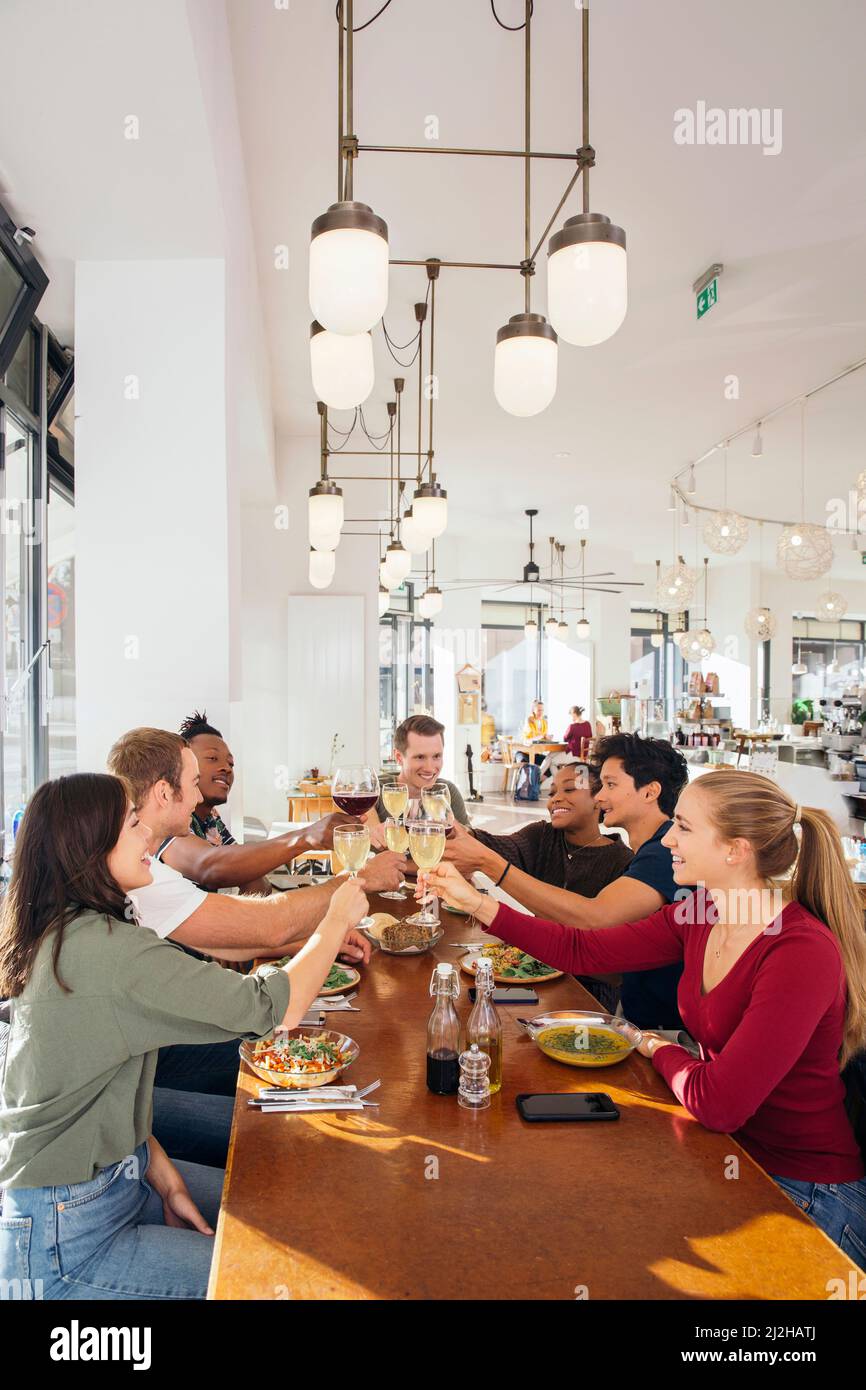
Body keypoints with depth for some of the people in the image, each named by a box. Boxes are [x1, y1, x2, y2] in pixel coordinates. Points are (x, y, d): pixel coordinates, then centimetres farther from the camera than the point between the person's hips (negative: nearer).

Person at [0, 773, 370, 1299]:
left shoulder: (60, 934, 3)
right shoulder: (103, 948, -28)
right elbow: (277, 1009, -28)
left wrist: (167, 1180, 2)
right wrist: (338, 920, -12)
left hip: (115, 1174, 9)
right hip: (64, 1240, -9)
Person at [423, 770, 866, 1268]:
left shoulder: (805, 955, -29)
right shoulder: (700, 918, -4)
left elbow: (717, 1104, -30)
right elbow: (581, 950, 0)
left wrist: (659, 1048, -9)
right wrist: (475, 900, -4)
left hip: (805, 1196, -6)